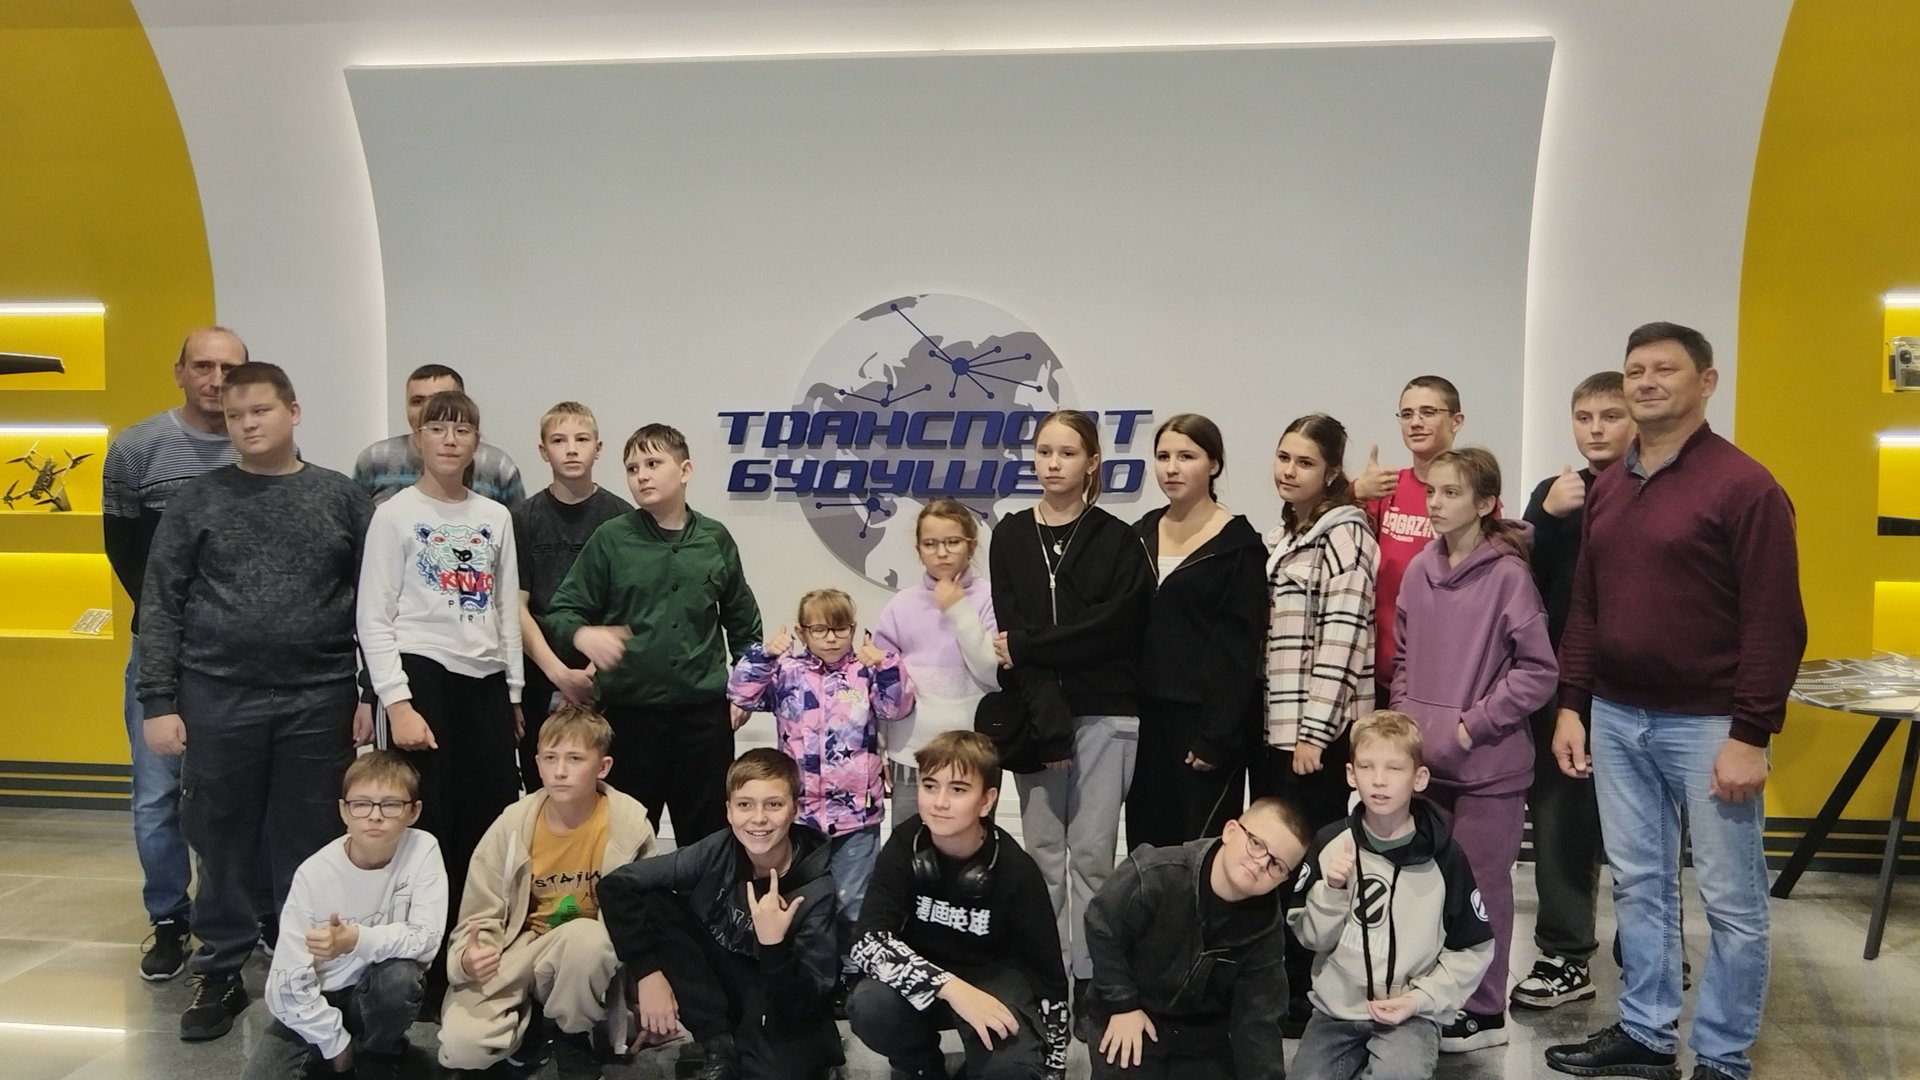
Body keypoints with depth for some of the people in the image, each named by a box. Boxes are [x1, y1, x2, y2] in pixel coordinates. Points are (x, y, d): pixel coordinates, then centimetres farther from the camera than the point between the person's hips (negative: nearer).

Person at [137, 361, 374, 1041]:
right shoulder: (197, 500, 4)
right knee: (221, 843, 8)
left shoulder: (341, 498, 4)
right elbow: (162, 604, 3)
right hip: (217, 700, 1)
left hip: (319, 702, 0)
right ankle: (220, 975, 22)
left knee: (310, 847, 7)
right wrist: (158, 702, -3)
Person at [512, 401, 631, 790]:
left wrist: (598, 669, -10)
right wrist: (558, 672, -10)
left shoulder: (620, 517, 3)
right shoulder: (522, 518, 4)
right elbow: (516, 607, 1)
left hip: (603, 681, -1)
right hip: (541, 679, 1)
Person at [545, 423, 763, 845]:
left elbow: (743, 620, 15)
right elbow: (561, 612, -2)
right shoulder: (611, 539, -2)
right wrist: (583, 635, -23)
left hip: (705, 714, 2)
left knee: (708, 839, 10)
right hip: (629, 713, -1)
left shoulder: (715, 539, 5)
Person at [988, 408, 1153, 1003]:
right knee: (1043, 850, 5)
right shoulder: (1010, 537, 8)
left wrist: (1025, 646, -7)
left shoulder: (1117, 540, 2)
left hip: (1106, 713, -2)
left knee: (1091, 853, -2)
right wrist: (1048, 720, -12)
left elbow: (1111, 627, -10)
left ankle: (1090, 979, 7)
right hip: (1033, 712, 2)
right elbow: (1010, 630, -2)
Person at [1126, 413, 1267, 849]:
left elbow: (1239, 647, -10)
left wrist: (1216, 736, -14)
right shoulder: (1142, 533, 11)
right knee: (1147, 843, 9)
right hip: (1147, 715, 6)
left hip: (1207, 719, -5)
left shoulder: (1239, 544, -6)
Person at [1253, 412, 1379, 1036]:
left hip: (1316, 734, -8)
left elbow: (1342, 637, -16)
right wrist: (1260, 722, 17)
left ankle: (1311, 996, 11)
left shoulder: (1344, 534, -10)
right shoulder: (1280, 537, 16)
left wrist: (1316, 730, -19)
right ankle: (1277, 986, 25)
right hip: (1268, 728, 8)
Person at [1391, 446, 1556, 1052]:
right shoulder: (1419, 570, 7)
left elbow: (1539, 671, -12)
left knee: (1482, 886, 6)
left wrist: (1473, 724, -13)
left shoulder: (1508, 574, -11)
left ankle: (1484, 1012, 21)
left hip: (1488, 764, -6)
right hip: (1424, 759, 6)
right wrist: (1406, 717, 3)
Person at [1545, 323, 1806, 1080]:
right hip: (1616, 718, 6)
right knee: (1638, 885, 14)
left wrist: (1750, 735, -16)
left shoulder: (1743, 486, -10)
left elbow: (1774, 623, -14)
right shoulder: (1607, 488, 10)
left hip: (1707, 725, -6)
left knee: (1731, 899, 5)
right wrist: (1571, 705, 8)